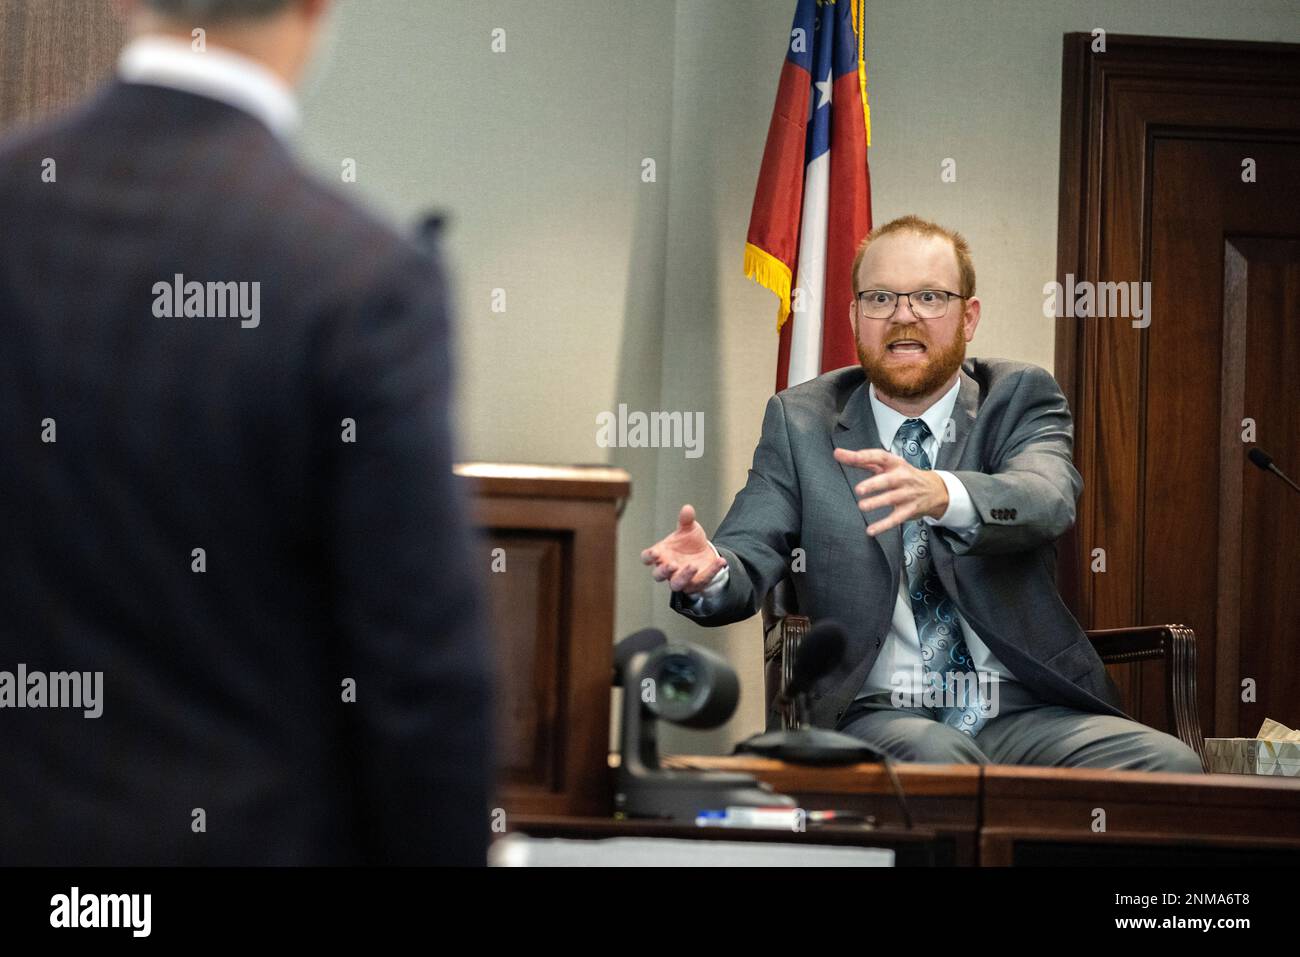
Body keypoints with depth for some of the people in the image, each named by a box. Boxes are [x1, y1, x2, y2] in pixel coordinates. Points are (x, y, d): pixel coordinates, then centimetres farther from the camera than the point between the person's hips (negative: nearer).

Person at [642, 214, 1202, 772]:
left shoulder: (1019, 397, 8)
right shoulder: (799, 421, 12)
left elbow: (1047, 501, -15)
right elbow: (750, 557, 0)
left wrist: (943, 495, -38)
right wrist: (710, 572, -27)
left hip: (1026, 713, 2)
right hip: (878, 714, -2)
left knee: (1170, 765, -26)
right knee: (935, 756, -37)